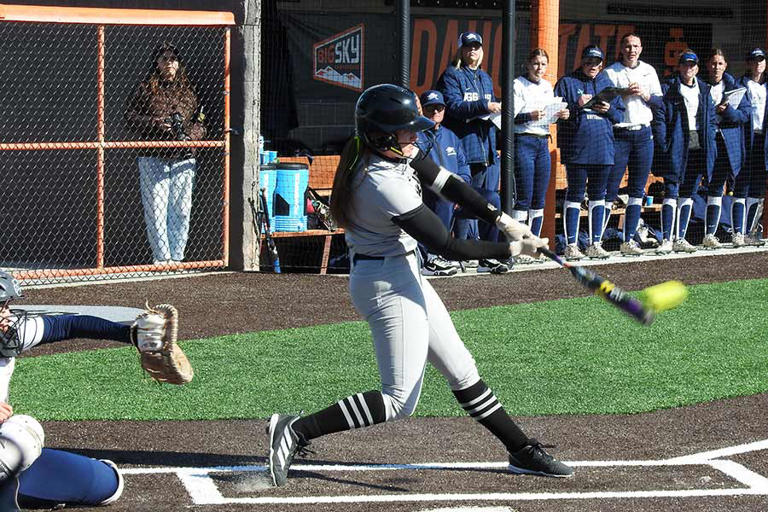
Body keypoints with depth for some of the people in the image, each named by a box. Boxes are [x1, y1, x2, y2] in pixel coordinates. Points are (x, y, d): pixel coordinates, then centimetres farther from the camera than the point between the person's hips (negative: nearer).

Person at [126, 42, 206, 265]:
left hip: (183, 159, 3)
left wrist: (191, 135, -5)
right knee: (156, 209, -6)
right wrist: (154, 123, -14)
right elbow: (130, 116, 1)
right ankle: (161, 257, -3)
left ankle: (176, 256, 10)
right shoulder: (146, 88, 4)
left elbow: (199, 121, 16)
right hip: (153, 157, -3)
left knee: (181, 210, 2)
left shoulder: (188, 90, 13)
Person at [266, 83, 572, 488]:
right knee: (400, 399, -9)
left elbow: (447, 184, 5)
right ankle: (296, 430, -9)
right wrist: (512, 249, -15)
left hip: (404, 276, 10)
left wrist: (502, 219, -6)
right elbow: (447, 246, -23)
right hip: (387, 284, -10)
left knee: (461, 371, 16)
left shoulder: (395, 153, -1)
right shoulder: (385, 185, -28)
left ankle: (522, 451, 24)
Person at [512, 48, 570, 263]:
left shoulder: (547, 87, 16)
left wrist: (560, 115, 2)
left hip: (543, 143, 7)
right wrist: (530, 116, -27)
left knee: (539, 199, 7)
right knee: (524, 197, -10)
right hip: (523, 142, -7)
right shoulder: (518, 85, -5)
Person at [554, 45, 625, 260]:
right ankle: (571, 244, 1)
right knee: (575, 195, -2)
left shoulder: (607, 84, 16)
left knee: (598, 195, 8)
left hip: (603, 149, 4)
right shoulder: (567, 83, 4)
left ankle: (595, 244, 14)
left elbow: (620, 115, 15)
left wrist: (608, 110, -5)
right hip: (576, 149, -4)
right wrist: (577, 105, -16)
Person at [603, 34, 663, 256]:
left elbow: (659, 102, 13)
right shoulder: (610, 72, 0)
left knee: (637, 191, 5)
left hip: (643, 135, 4)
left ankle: (628, 240, 9)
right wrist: (624, 94, -18)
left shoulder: (649, 71, 13)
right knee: (610, 190, -8)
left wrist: (645, 95, -5)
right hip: (619, 135, -4)